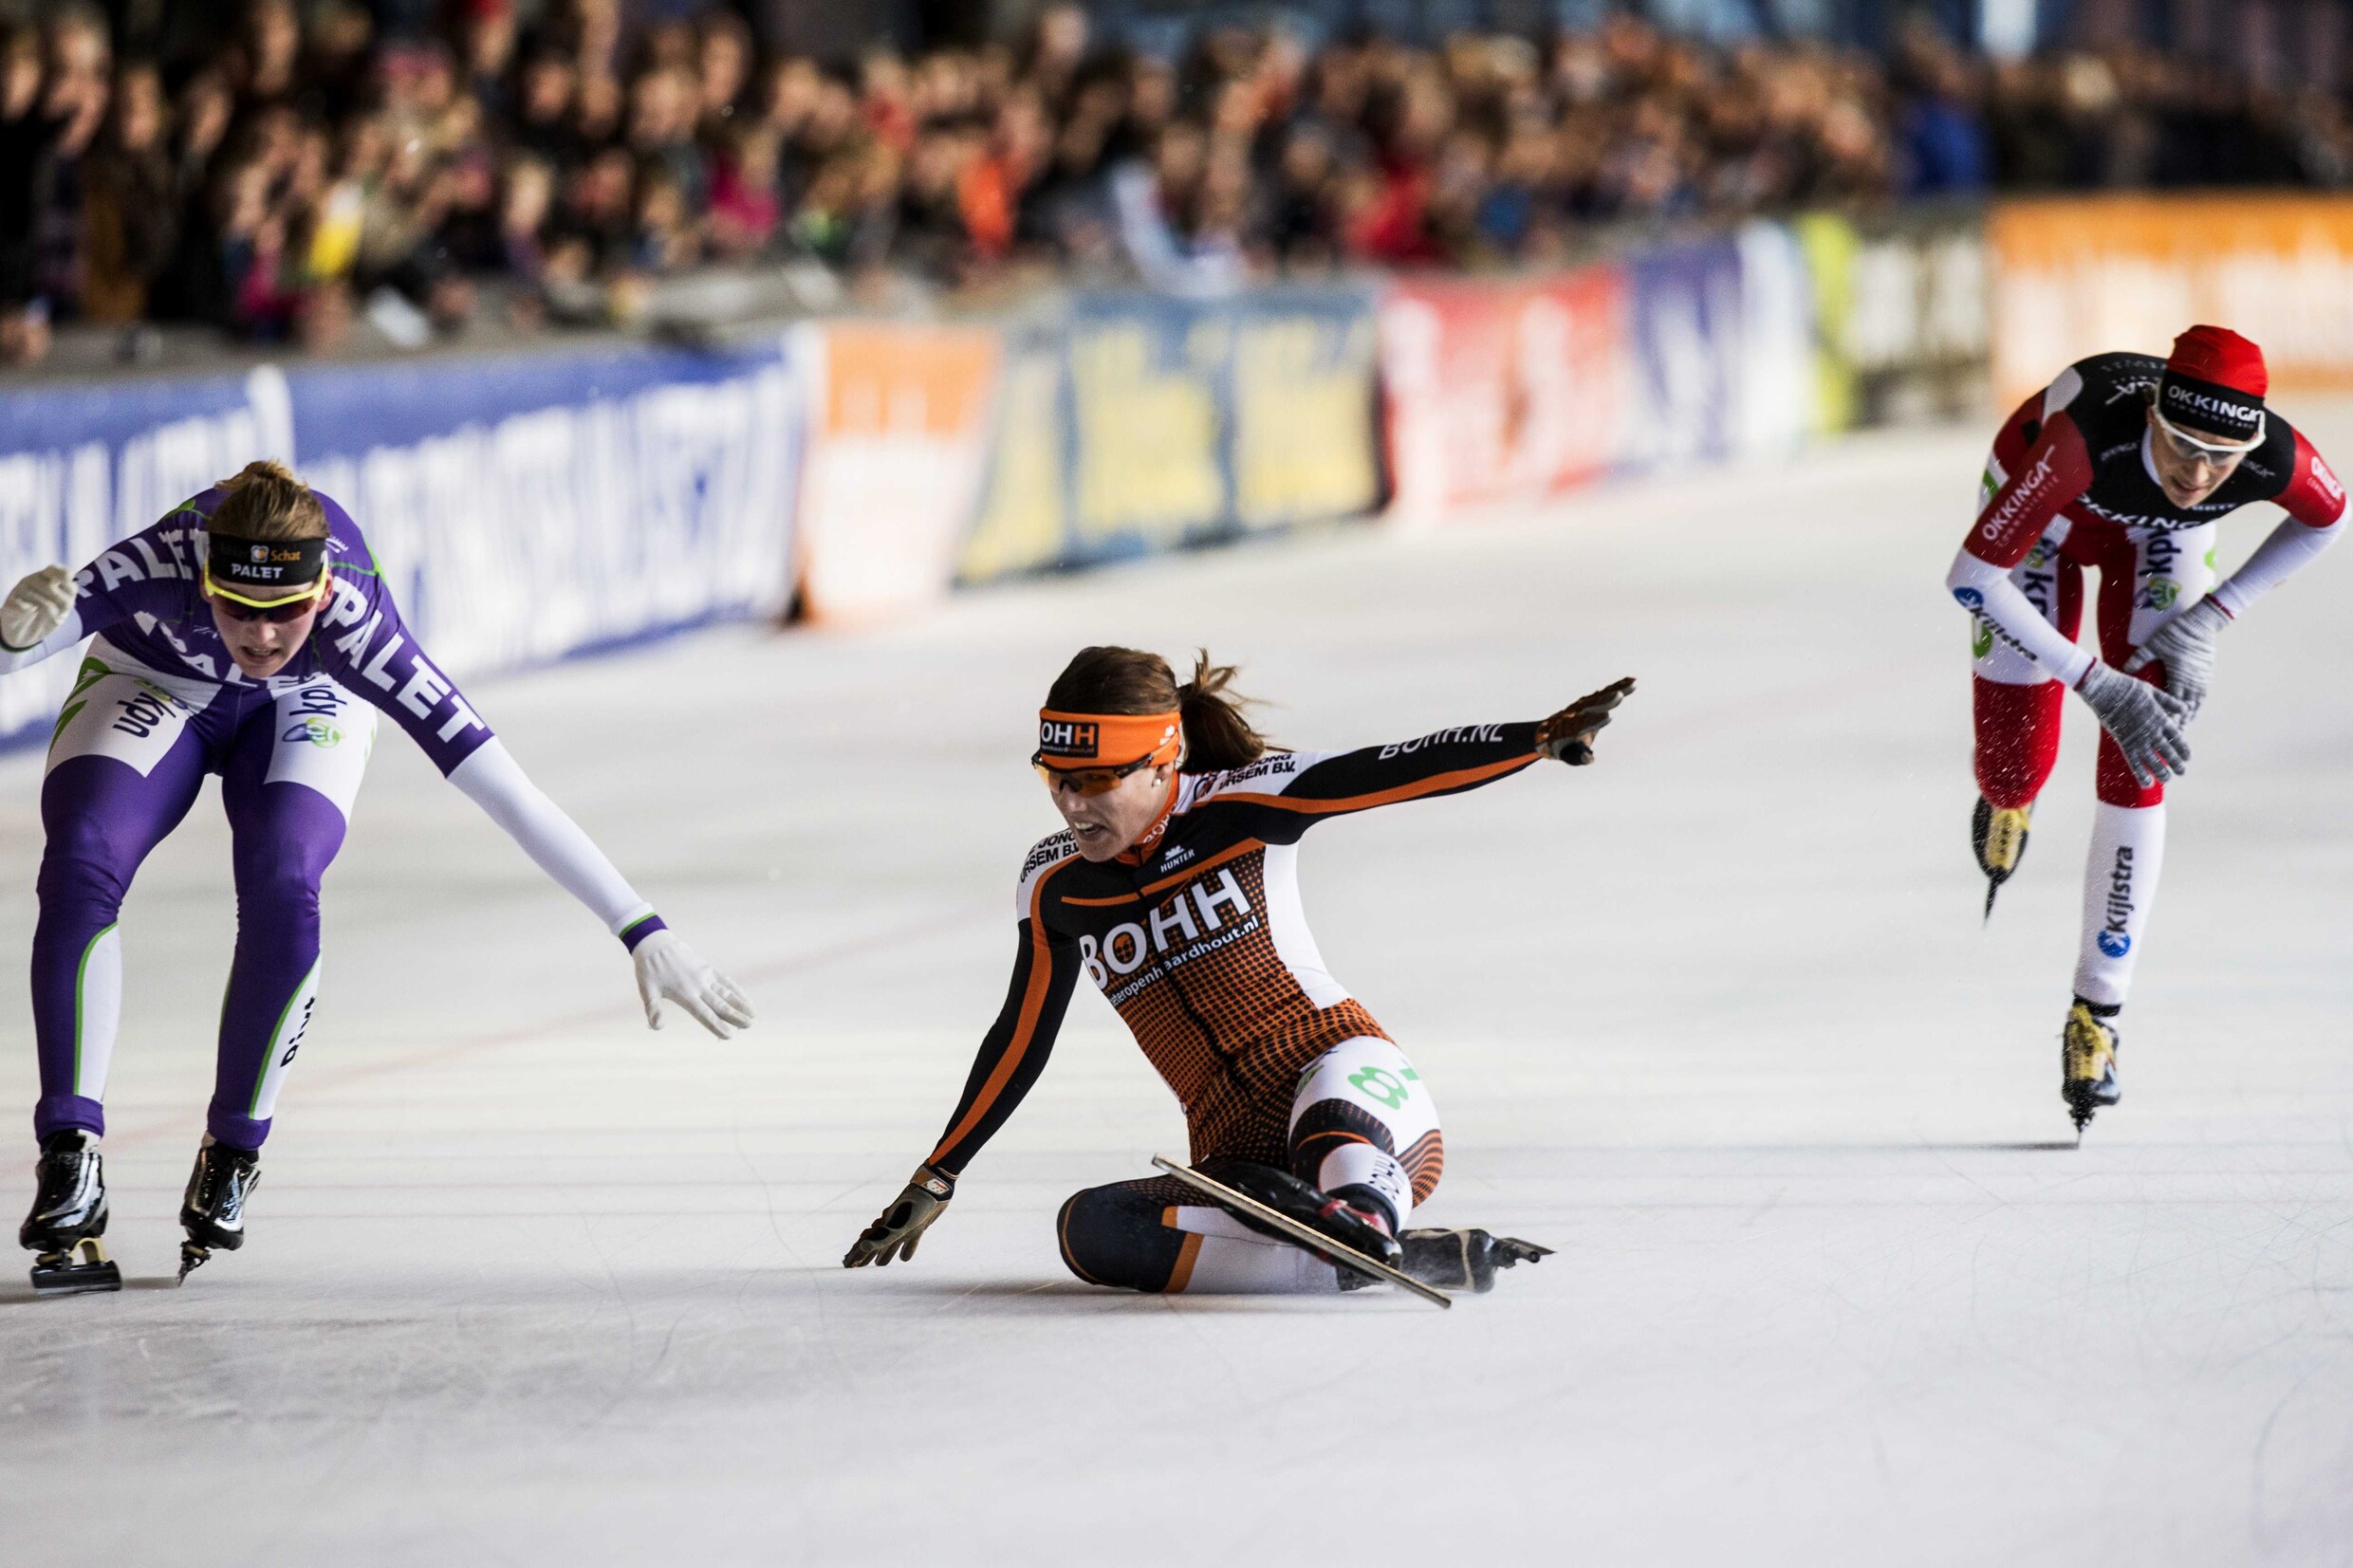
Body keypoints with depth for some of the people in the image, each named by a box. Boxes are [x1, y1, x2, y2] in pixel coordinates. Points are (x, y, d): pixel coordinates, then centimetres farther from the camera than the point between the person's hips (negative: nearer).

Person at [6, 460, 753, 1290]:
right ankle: (69, 1160, -18)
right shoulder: (160, 563, -40)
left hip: (305, 708, -1)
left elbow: (500, 785, -40)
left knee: (281, 890, -28)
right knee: (81, 864, -26)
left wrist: (644, 932, -42)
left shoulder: (352, 621, -40)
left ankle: (233, 1156, -7)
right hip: (151, 684, 1)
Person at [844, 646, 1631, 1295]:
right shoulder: (1056, 887, 13)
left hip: (1364, 1098, -4)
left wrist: (1547, 736, -24)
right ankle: (1389, 1255, -38)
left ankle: (1365, 1213, -70)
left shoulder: (1238, 805, -1)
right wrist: (935, 1181, 30)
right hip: (1244, 1164, 4)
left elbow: (1406, 770, -10)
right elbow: (1019, 1042, 25)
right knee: (1089, 1230, -28)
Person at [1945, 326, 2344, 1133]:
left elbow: (2329, 515, -10)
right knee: (2015, 774, -2)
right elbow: (1972, 576, -39)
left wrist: (2211, 619, -17)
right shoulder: (2091, 432, -47)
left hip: (2161, 539, 2)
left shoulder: (2273, 459, -37)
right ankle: (2010, 788, 40)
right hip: (2044, 504, -1)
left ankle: (2096, 1018, 4)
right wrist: (2099, 684, -40)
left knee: (2137, 773, -9)